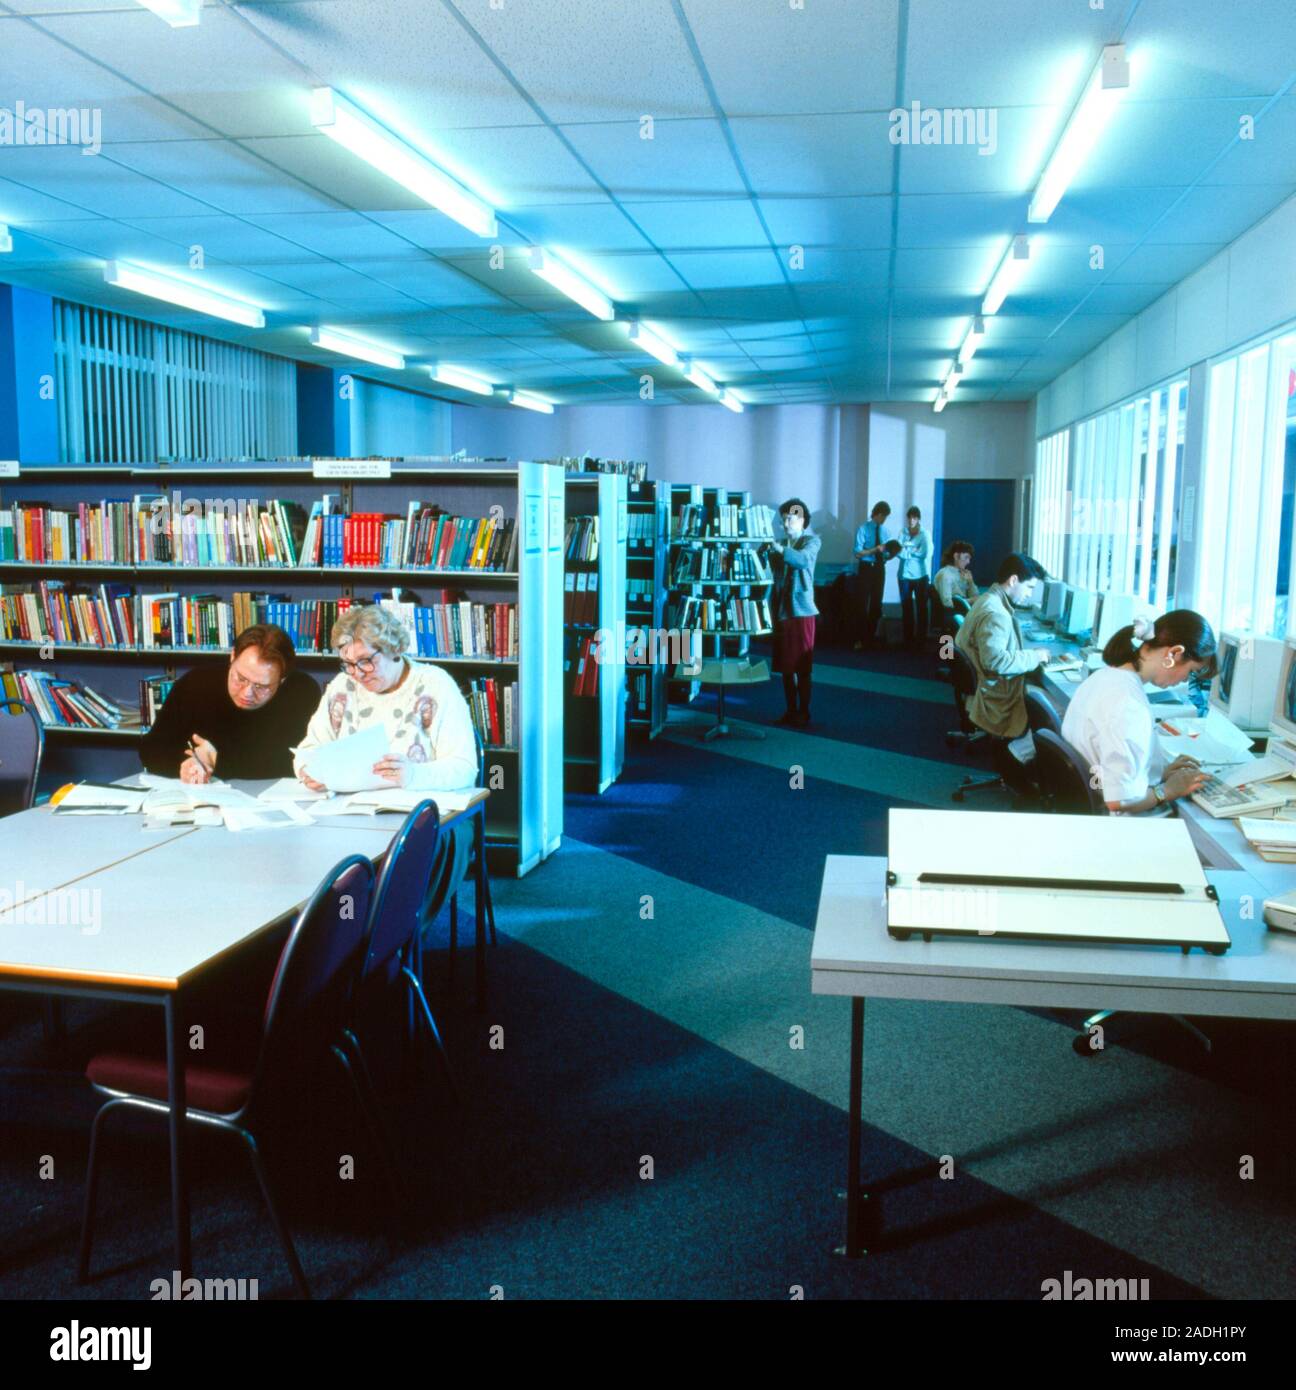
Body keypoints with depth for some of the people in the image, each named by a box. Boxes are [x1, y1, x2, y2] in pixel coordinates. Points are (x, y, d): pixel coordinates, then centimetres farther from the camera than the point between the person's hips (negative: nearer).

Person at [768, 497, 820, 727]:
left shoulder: (812, 540, -3)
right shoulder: (783, 544, 15)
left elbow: (803, 560, -25)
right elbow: (774, 572, 12)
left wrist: (780, 549, -35)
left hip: (801, 610, -6)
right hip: (781, 610, 6)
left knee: (802, 666, -2)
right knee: (785, 665, 9)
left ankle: (804, 713, 6)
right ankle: (791, 710, 18)